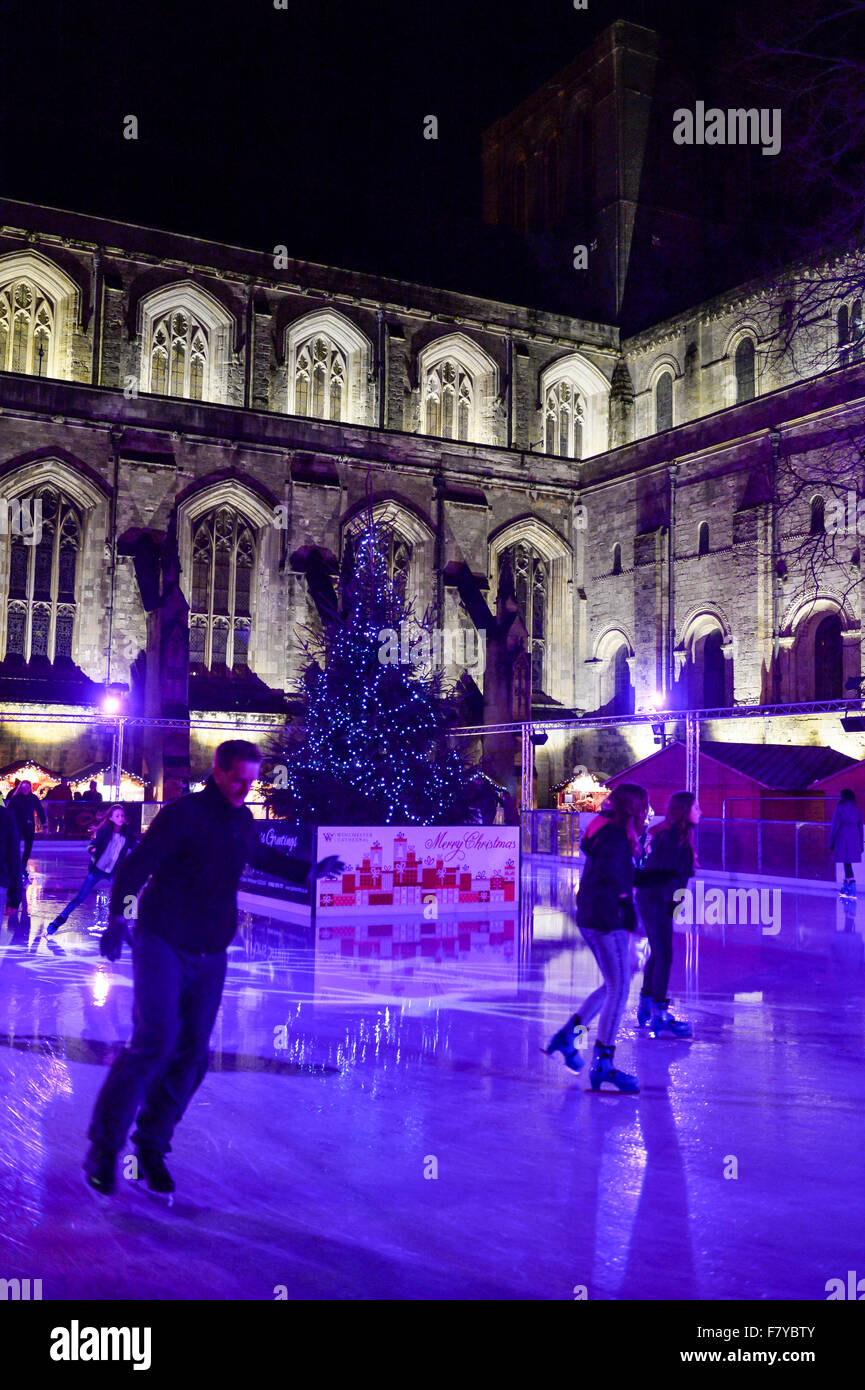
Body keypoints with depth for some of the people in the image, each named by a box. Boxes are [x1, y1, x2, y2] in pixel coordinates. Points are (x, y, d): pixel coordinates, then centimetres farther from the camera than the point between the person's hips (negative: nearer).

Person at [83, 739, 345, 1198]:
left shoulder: (242, 821, 9)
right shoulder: (182, 814, -13)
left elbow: (260, 856, 30)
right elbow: (135, 867, -20)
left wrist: (308, 871, 29)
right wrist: (119, 917, -34)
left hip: (211, 957, 7)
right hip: (163, 947, -6)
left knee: (192, 1055, 4)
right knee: (155, 1043, -17)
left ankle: (151, 1144, 20)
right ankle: (104, 1144, -1)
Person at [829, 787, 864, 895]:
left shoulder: (840, 808, -6)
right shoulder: (857, 810, 8)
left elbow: (835, 826, -8)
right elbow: (860, 827, 11)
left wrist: (831, 842, -2)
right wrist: (860, 845, 16)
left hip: (842, 838, -5)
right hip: (855, 840, 5)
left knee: (846, 862, -5)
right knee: (847, 862, 15)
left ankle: (852, 885, -13)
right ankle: (846, 885, 20)